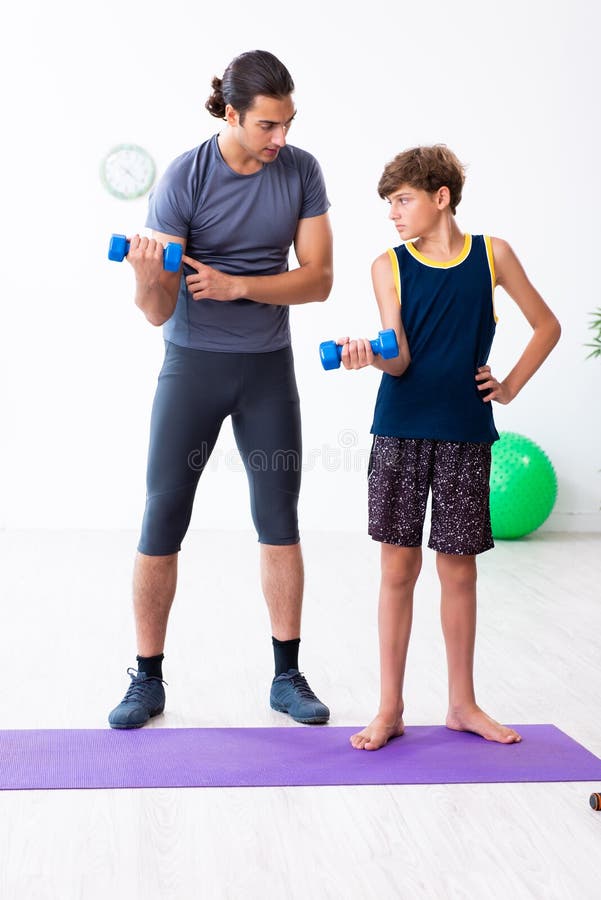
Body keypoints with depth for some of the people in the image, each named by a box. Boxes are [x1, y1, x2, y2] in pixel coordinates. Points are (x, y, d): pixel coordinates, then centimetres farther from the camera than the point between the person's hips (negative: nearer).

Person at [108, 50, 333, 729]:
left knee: (279, 523, 6)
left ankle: (287, 677, 17)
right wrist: (147, 277, -38)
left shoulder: (301, 171, -4)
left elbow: (318, 279, -7)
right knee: (162, 522, -2)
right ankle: (147, 681, 11)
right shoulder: (184, 178, -14)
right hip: (192, 365, -2)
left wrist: (236, 284, -21)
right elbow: (158, 312, -15)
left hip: (269, 366, 3)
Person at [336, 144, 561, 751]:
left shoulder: (491, 255, 4)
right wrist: (371, 355, -28)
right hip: (400, 432, 0)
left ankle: (462, 704, 22)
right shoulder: (389, 266, 3)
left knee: (459, 567, 7)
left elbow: (547, 326, 13)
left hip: (465, 433, 0)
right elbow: (400, 359, -7)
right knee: (398, 565, 2)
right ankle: (390, 708, 13)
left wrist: (510, 388, 5)